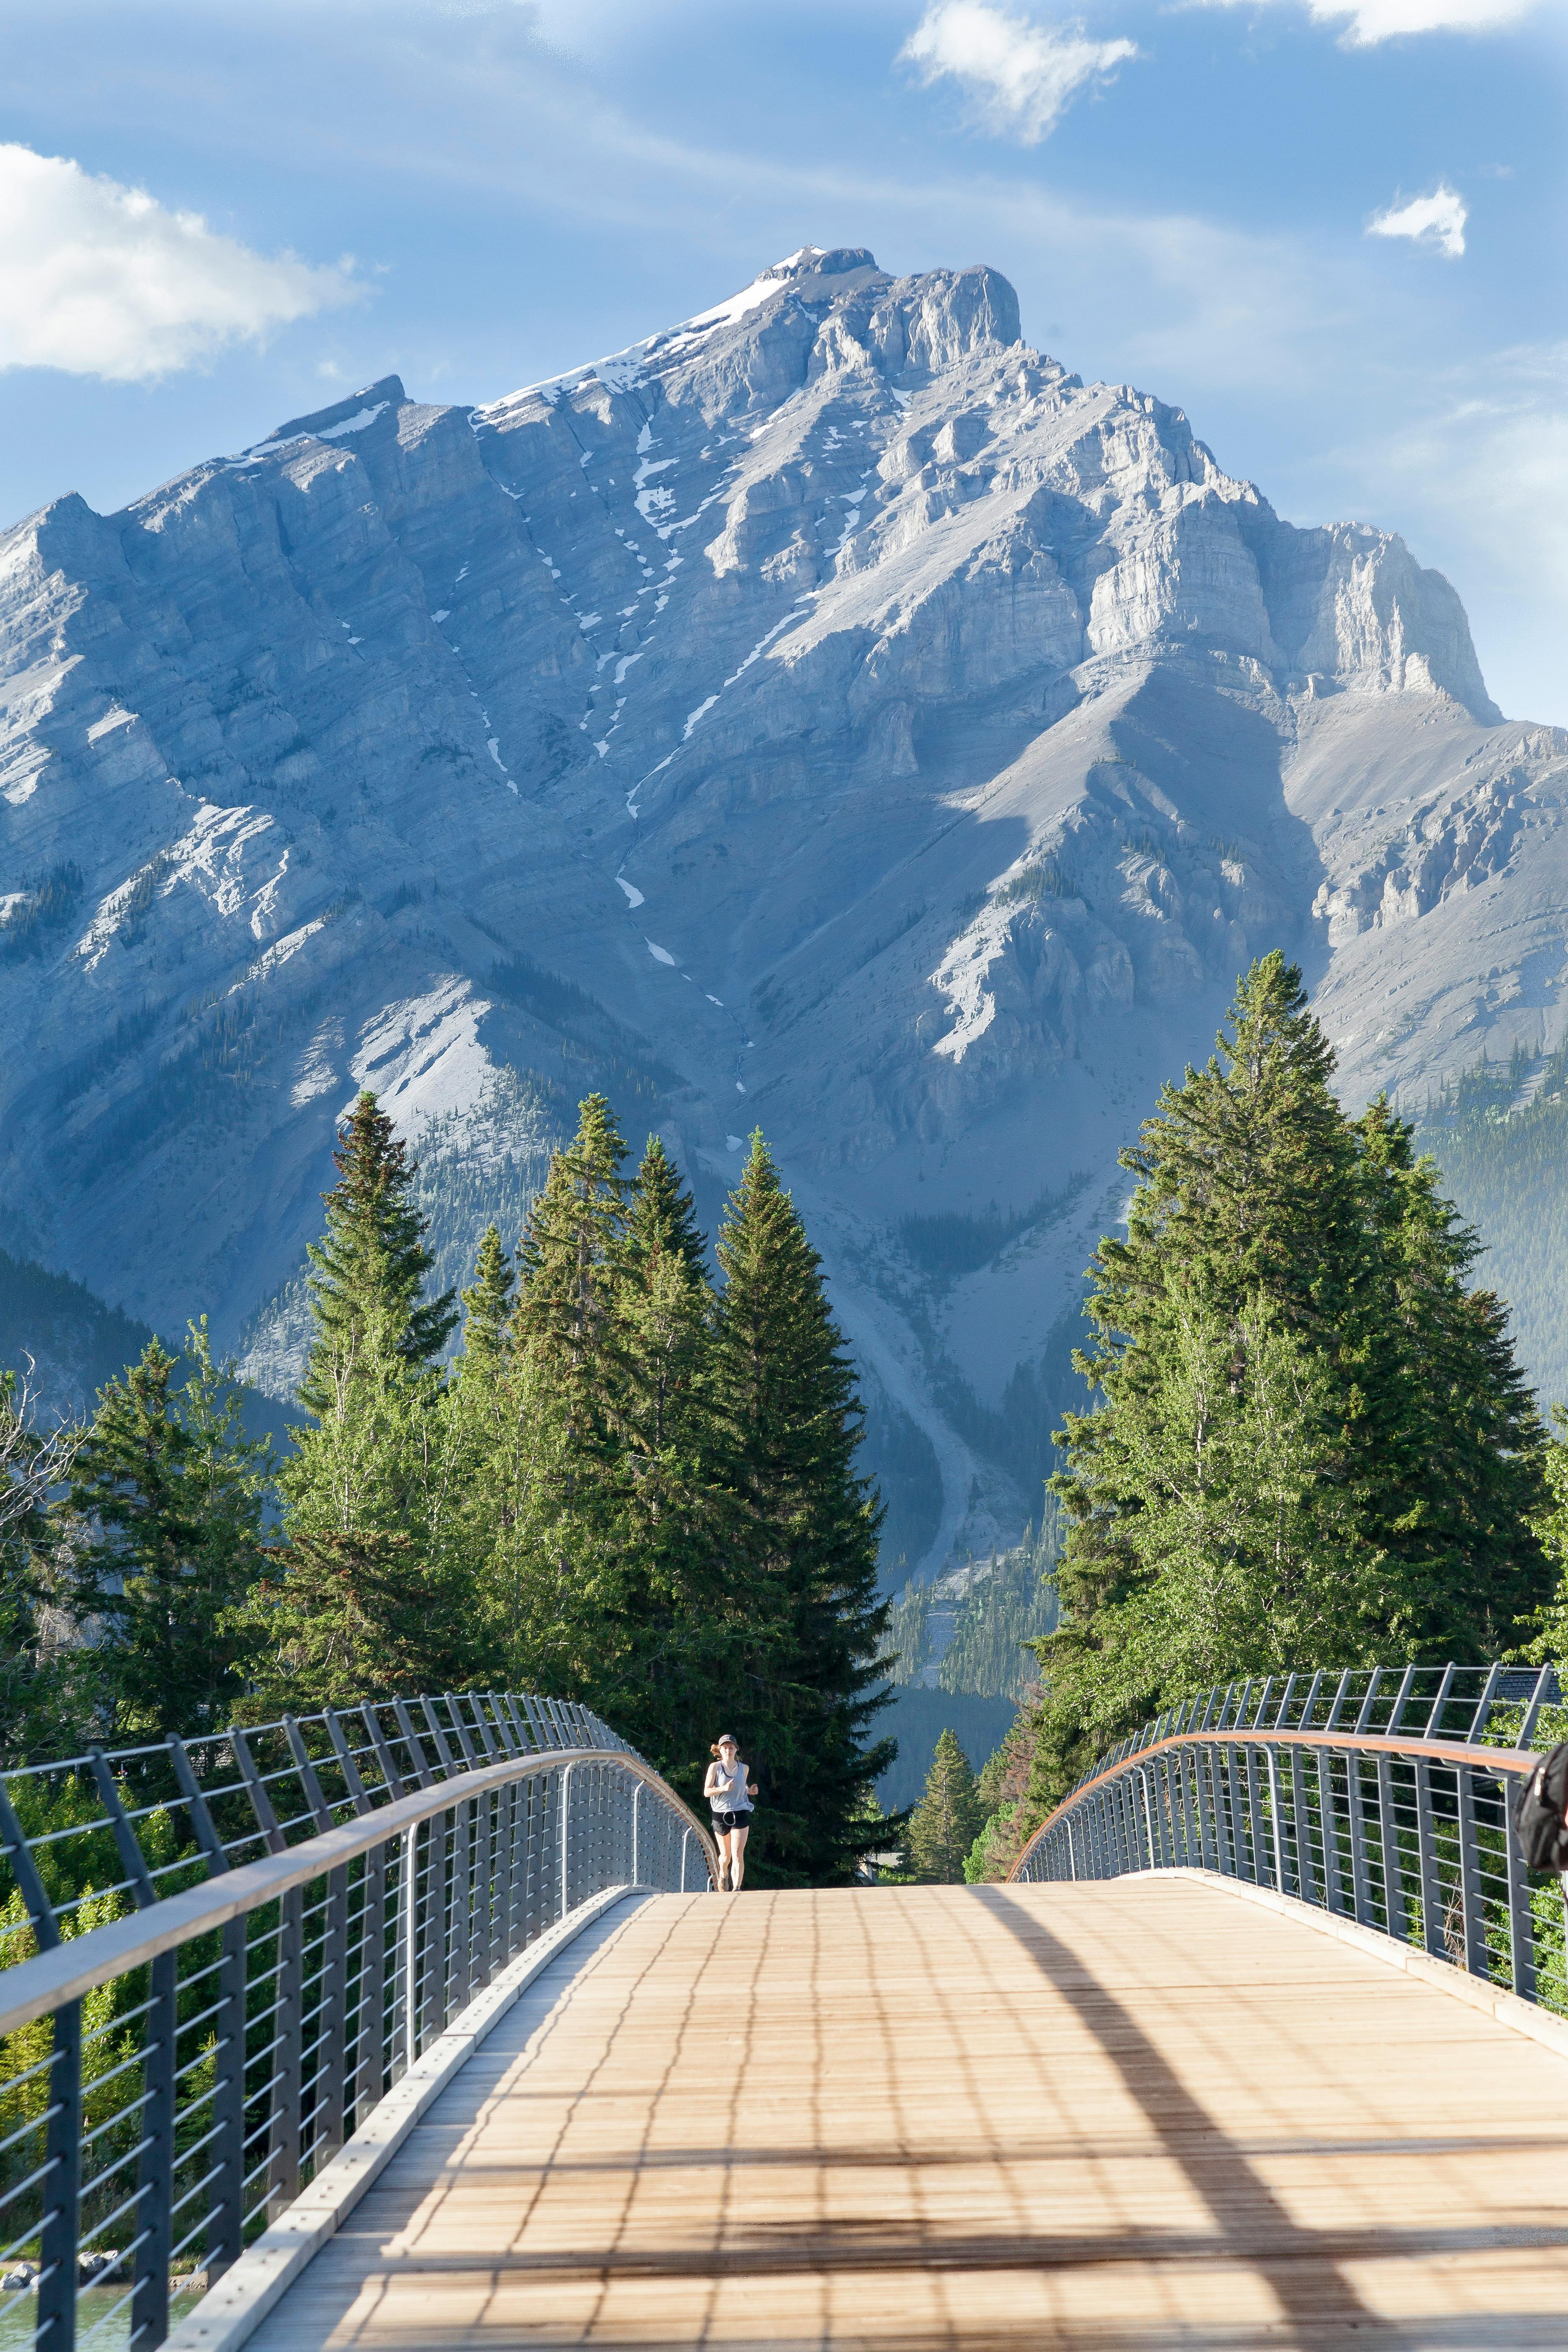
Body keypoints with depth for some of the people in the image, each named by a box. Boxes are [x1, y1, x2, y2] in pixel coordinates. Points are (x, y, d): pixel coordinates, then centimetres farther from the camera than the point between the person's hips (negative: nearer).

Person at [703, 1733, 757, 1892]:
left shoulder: (743, 1768, 6)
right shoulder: (715, 1767, -3)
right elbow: (707, 1792, -6)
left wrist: (749, 1791, 2)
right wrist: (724, 1788, -23)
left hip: (740, 1814, 0)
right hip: (720, 1814, 0)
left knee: (738, 1854, -13)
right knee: (726, 1855, 14)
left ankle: (736, 1888, -18)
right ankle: (723, 1874, 46)